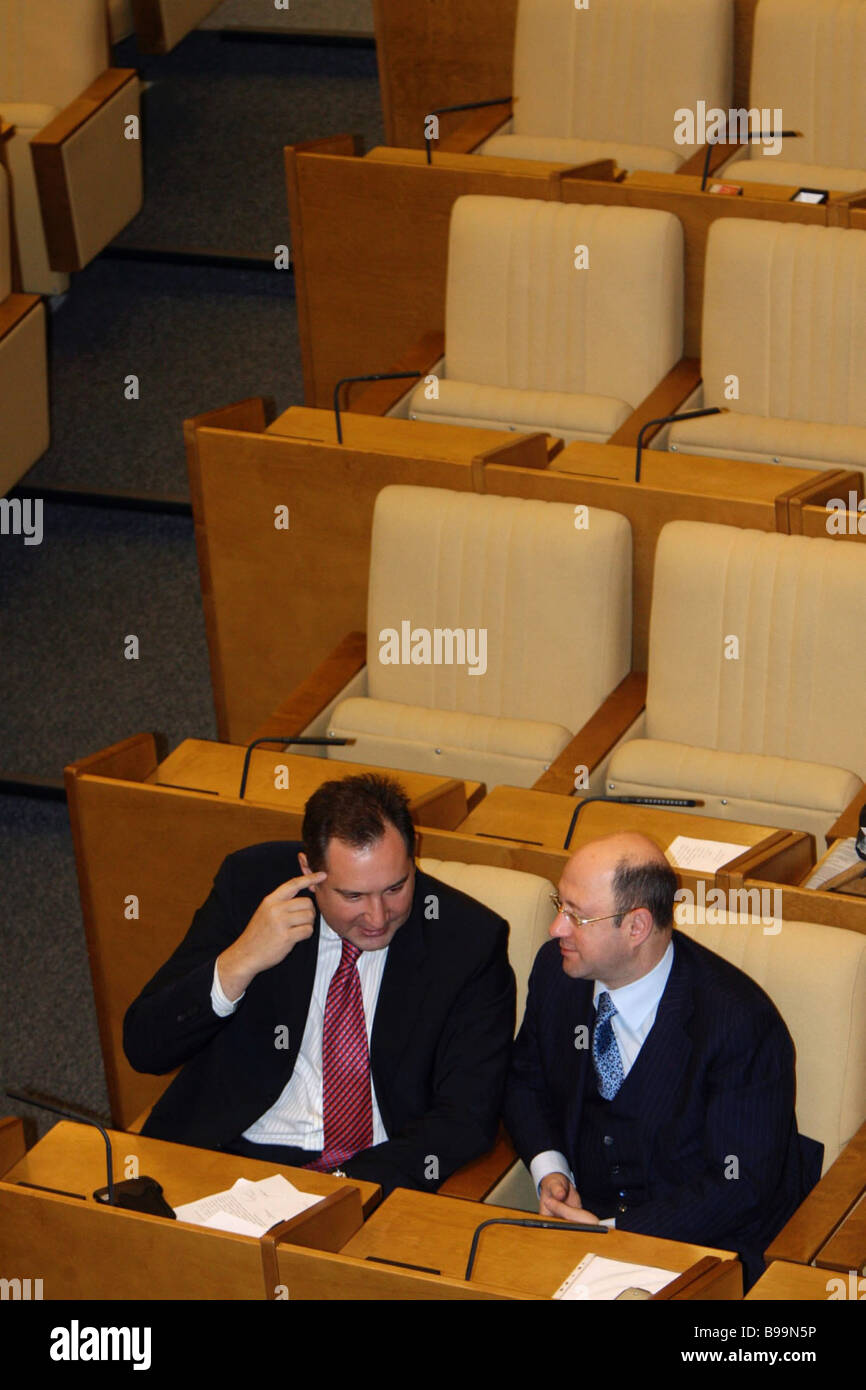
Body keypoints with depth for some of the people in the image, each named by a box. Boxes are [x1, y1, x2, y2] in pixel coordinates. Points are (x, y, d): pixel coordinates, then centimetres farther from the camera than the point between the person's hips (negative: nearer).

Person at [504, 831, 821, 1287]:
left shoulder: (741, 1023, -20)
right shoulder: (557, 969, -1)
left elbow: (741, 1185, -17)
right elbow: (526, 1081, 17)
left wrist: (615, 1233, -21)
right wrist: (549, 1170, -3)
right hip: (585, 1210, 5)